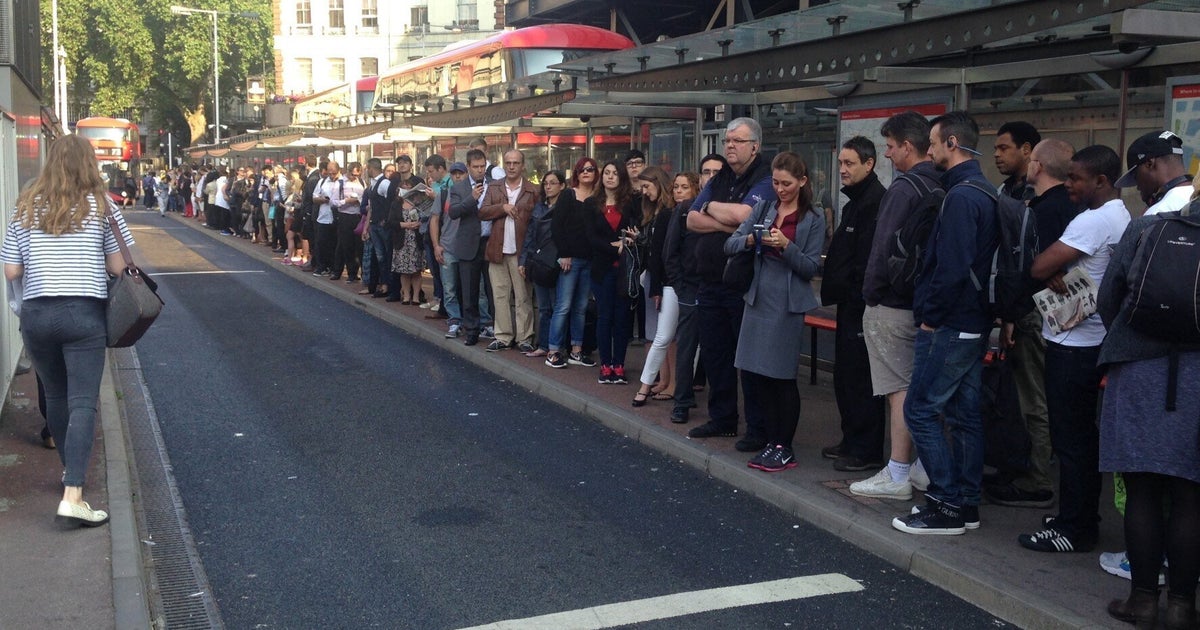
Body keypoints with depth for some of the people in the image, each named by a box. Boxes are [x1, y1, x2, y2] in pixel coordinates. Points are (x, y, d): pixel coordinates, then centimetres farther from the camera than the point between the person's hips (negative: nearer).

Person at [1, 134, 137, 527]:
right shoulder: (100, 206, 0)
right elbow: (118, 266, 0)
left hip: (35, 314, 3)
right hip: (83, 313, -3)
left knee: (55, 397, 20)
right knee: (82, 403, -5)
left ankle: (71, 471, 35)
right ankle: (73, 497, -16)